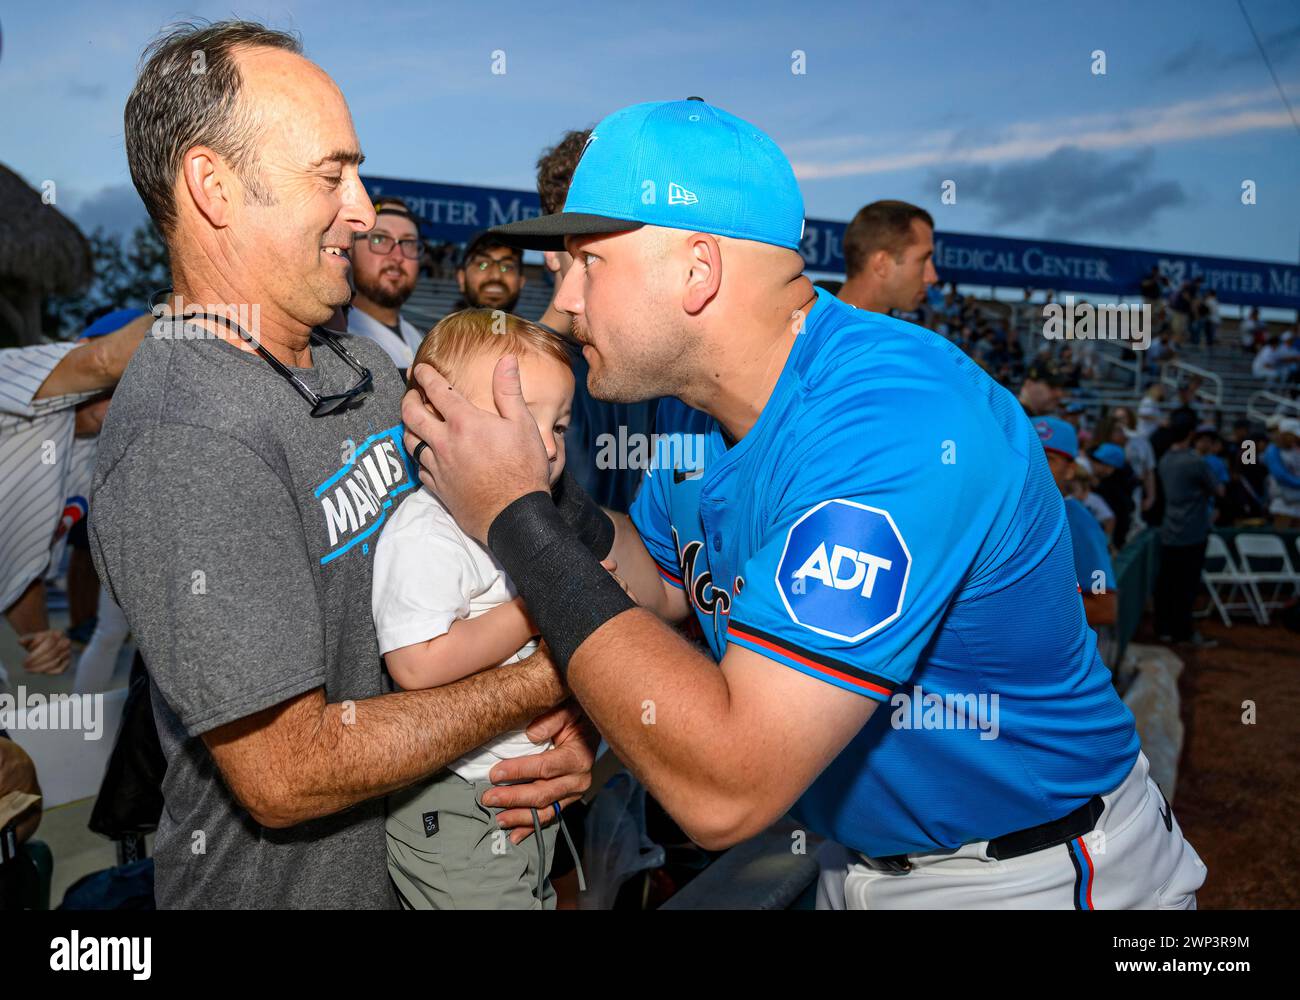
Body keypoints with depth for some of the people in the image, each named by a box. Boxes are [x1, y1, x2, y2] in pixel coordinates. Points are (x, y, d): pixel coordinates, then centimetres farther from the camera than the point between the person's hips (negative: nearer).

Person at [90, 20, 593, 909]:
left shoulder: (368, 365, 0)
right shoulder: (186, 441, -27)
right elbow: (285, 775, -27)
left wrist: (566, 719, -13)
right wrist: (546, 679, -21)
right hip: (282, 884, -7)